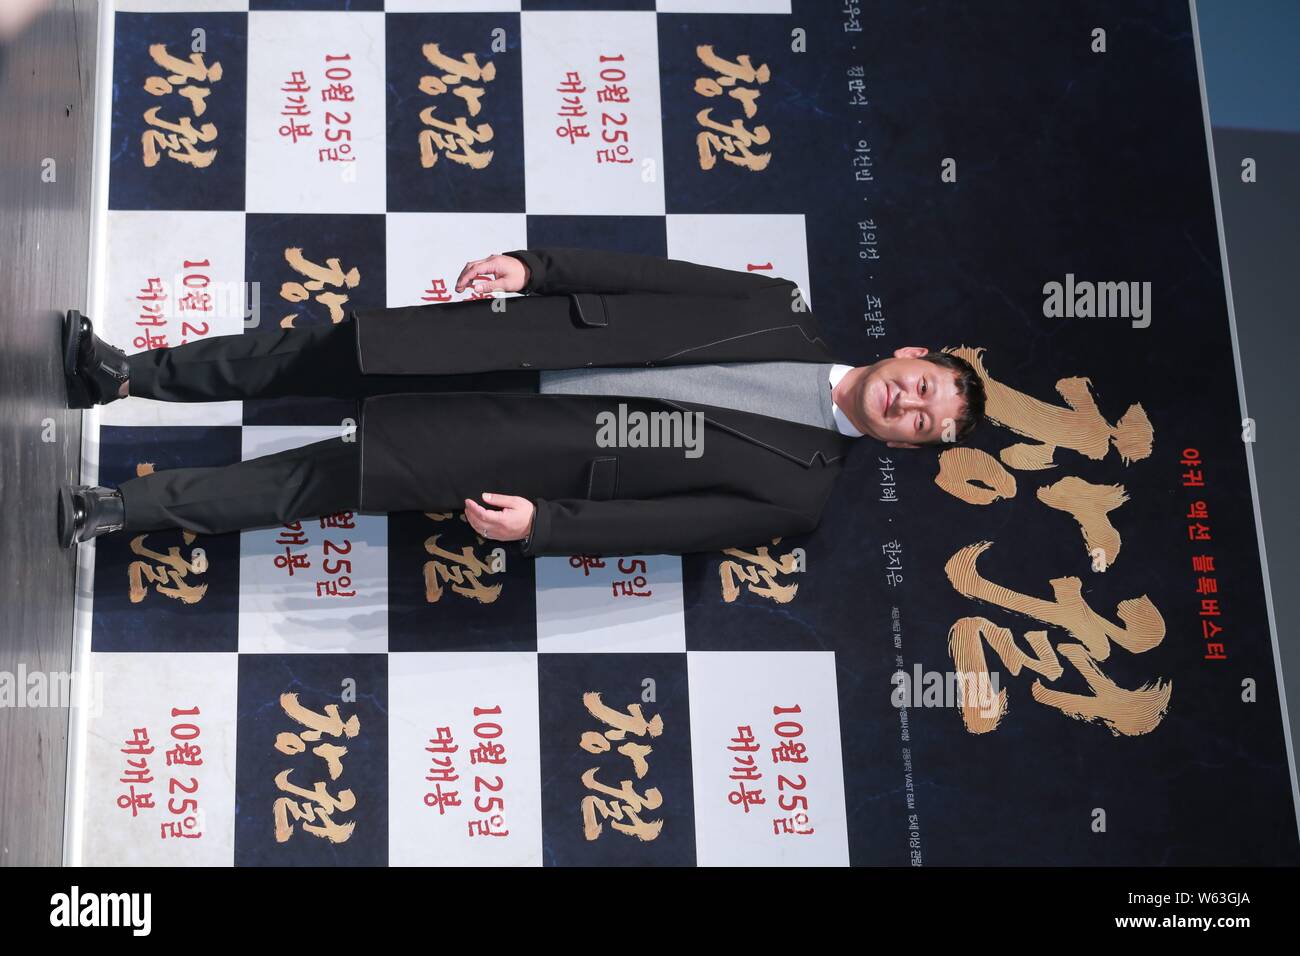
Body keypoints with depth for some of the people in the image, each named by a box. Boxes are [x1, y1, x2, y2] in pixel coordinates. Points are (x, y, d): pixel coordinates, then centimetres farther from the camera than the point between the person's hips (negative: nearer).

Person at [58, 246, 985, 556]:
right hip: (523, 357, 4)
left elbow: (660, 521, -11)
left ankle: (118, 507, -1)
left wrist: (539, 523, -20)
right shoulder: (788, 312, 7)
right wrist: (534, 266, -7)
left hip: (534, 454, -3)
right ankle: (126, 373, 9)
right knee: (328, 350, -7)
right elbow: (647, 275, 4)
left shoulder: (799, 488, -2)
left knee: (333, 474, -11)